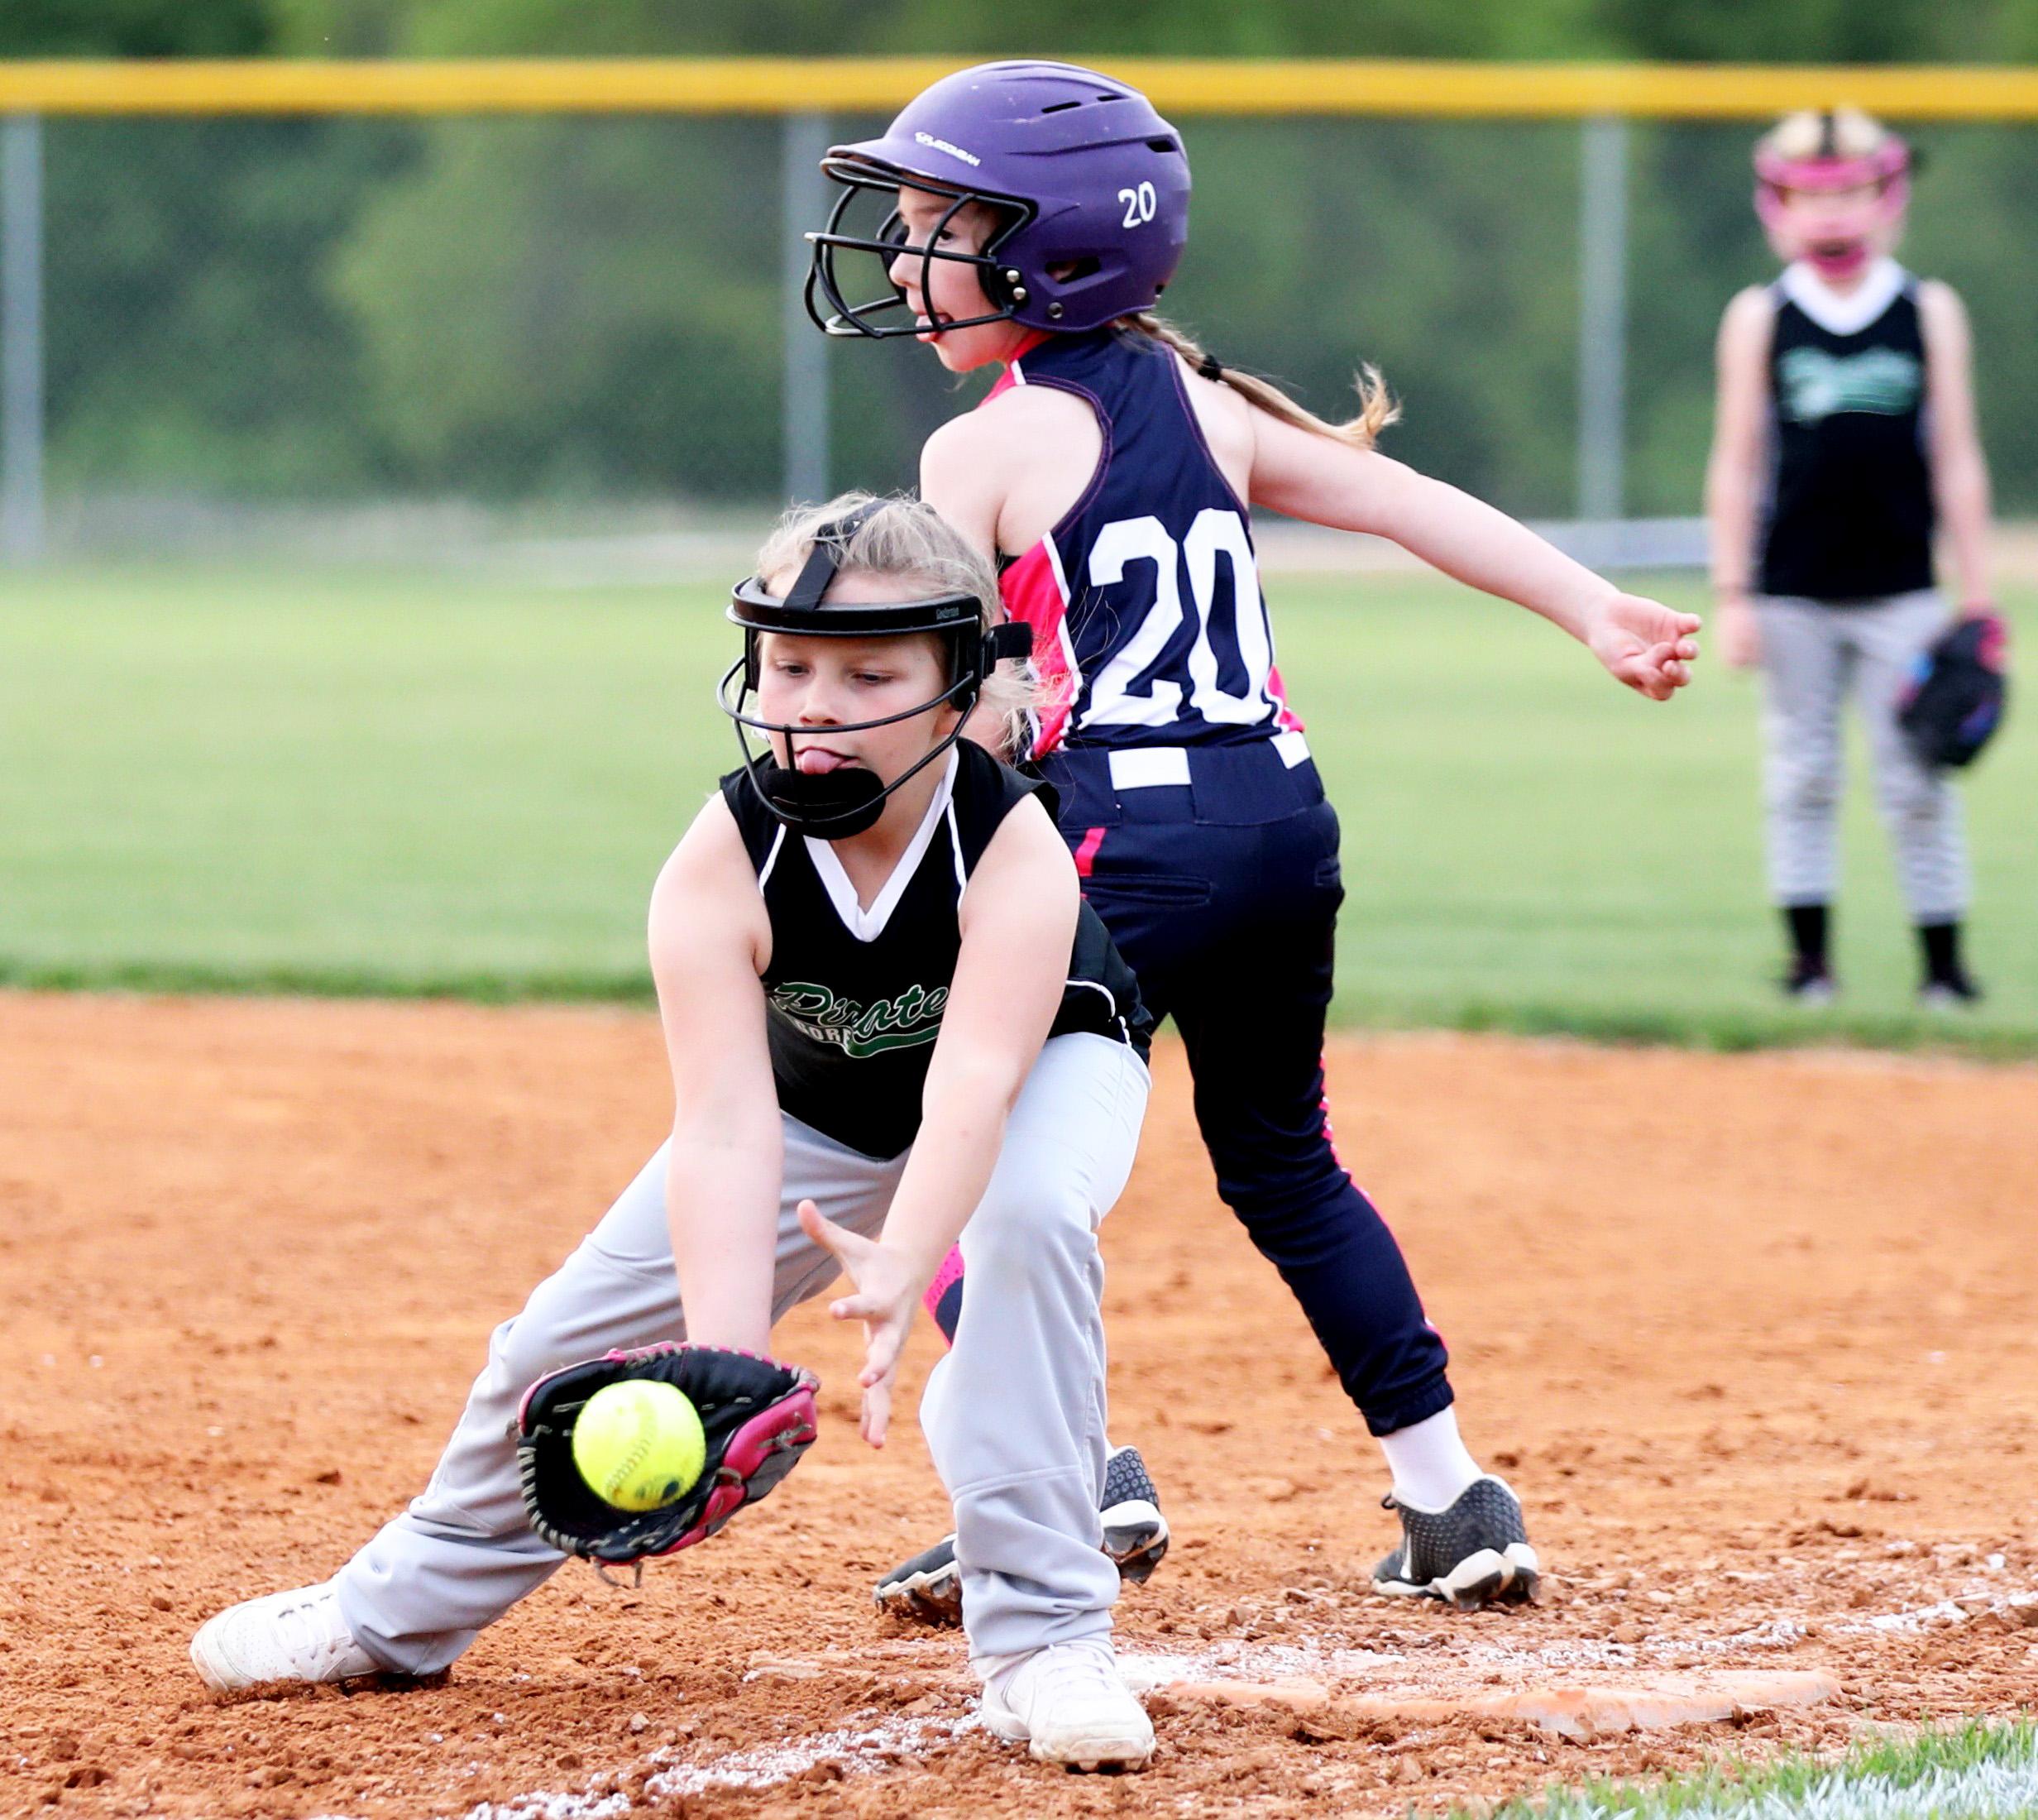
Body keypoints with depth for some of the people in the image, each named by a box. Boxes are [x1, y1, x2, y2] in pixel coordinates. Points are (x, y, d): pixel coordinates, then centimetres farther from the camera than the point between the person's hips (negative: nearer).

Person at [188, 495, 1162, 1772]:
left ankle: (1043, 1633, -29)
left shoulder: (1016, 845, -37)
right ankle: (402, 1612, 26)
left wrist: (901, 1265, -70)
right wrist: (724, 1361, -55)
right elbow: (726, 1128, -40)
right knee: (570, 1342, -1)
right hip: (818, 1101, 3)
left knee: (1029, 1209, -37)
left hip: (1045, 1068, -3)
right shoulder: (720, 864, -32)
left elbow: (971, 1090, -50)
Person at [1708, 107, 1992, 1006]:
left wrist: (1976, 602, 2)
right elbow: (1736, 463, 4)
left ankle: (1943, 957, 5)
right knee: (1800, 773, 4)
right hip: (1793, 595, 0)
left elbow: (1956, 461, 5)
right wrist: (1733, 594, -1)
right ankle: (1809, 956, 11)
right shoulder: (1759, 318, 3)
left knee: (1916, 779, 0)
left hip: (1900, 590, 0)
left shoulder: (1930, 313, 4)